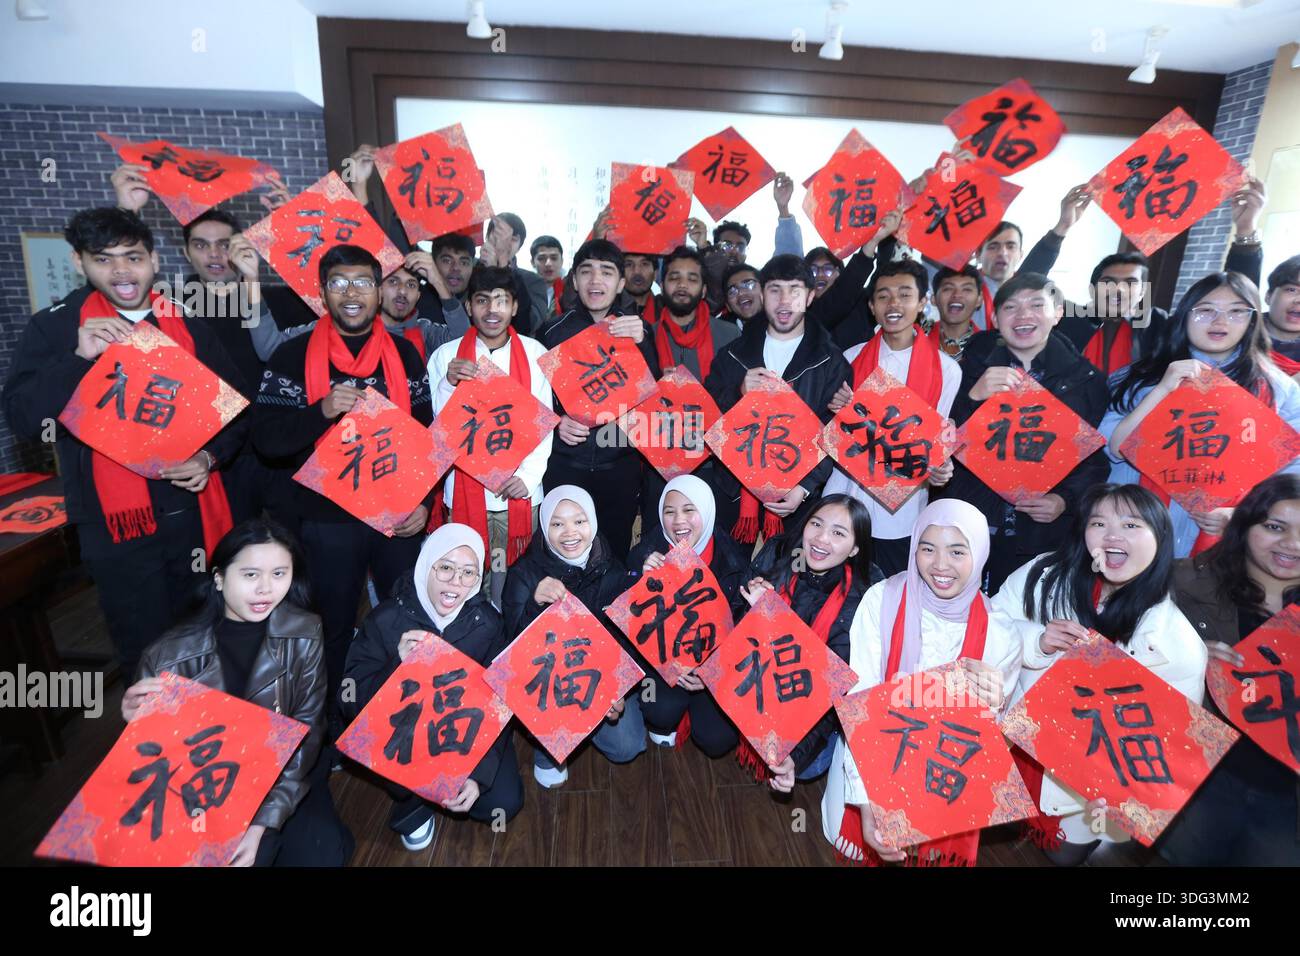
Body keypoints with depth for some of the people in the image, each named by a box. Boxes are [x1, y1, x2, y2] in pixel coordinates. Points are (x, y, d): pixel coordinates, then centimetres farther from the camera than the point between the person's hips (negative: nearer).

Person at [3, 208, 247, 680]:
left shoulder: (189, 327, 7)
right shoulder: (53, 328, 0)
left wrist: (211, 455, -7)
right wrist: (80, 358, -23)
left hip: (194, 513, 2)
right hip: (117, 523, -2)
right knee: (146, 654, 6)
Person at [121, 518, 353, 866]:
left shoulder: (303, 634, -12)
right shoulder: (171, 654, -14)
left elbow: (307, 729, -9)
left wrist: (263, 821, -18)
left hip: (288, 778, 1)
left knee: (319, 853, -19)